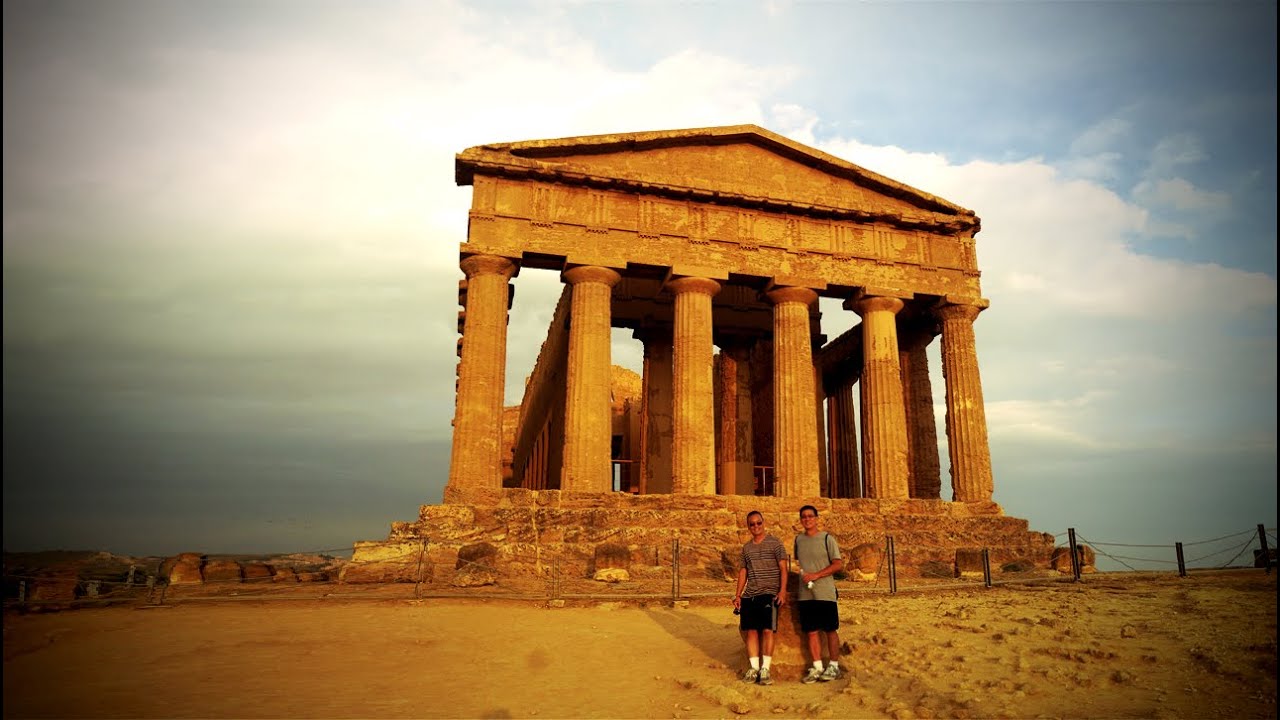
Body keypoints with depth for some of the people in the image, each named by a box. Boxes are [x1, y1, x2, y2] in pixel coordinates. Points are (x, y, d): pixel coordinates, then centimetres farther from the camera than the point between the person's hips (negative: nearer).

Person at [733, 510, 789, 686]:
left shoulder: (774, 543, 1)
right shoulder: (746, 547, 14)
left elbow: (783, 568, -2)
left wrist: (782, 591, -11)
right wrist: (738, 595, 14)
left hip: (769, 593, -4)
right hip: (749, 595, 4)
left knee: (767, 630, -8)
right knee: (751, 631, 1)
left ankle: (765, 669, -2)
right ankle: (754, 668, 8)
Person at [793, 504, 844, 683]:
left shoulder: (827, 538, -4)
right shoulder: (798, 540, 10)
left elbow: (838, 564, -8)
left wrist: (816, 575, -15)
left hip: (825, 593, -4)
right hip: (805, 594, 4)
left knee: (831, 630, 4)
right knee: (811, 632, 5)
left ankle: (833, 666, 14)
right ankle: (817, 667, 14)